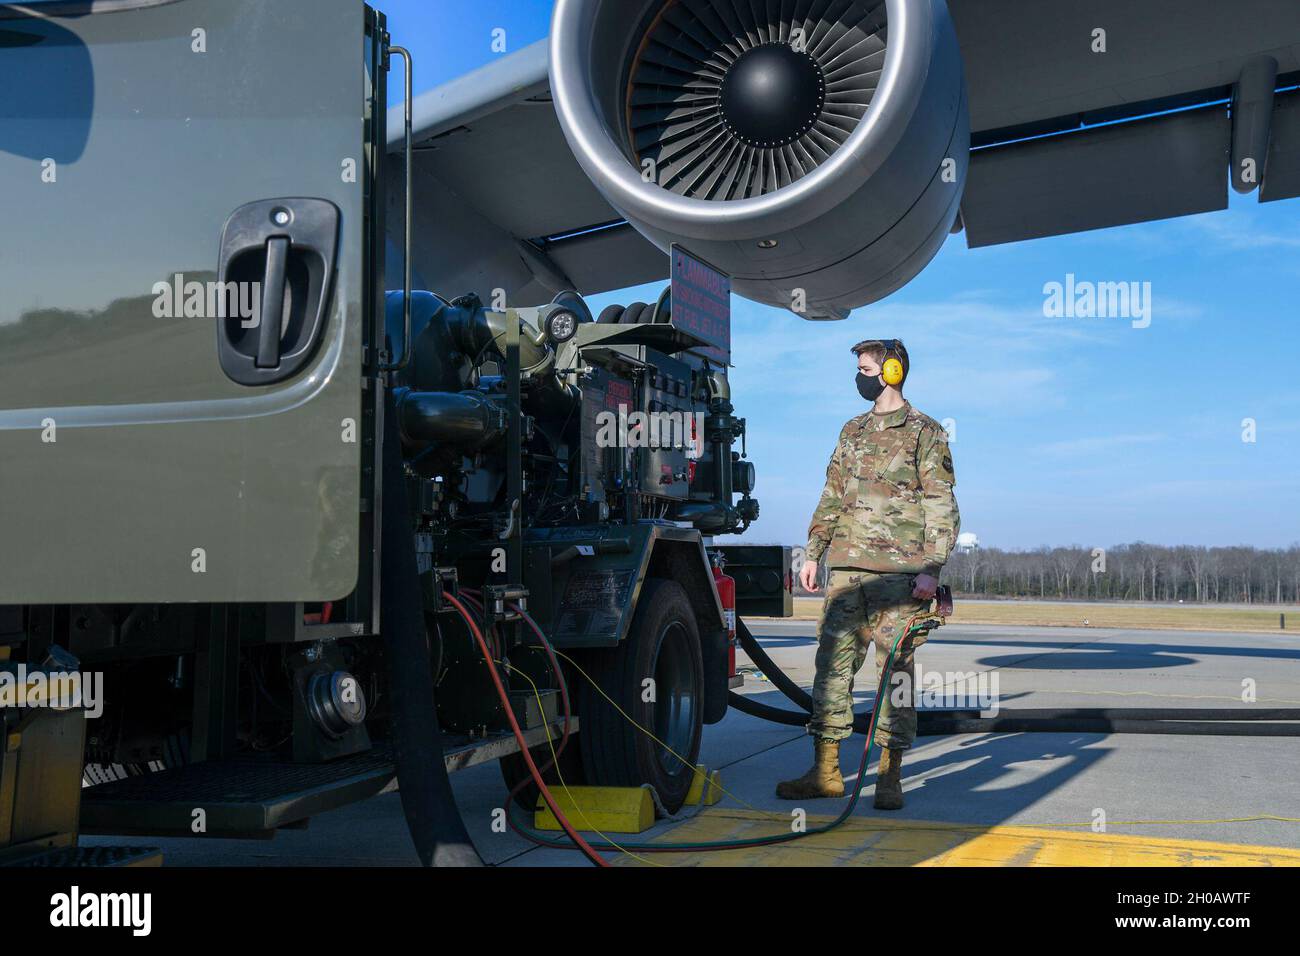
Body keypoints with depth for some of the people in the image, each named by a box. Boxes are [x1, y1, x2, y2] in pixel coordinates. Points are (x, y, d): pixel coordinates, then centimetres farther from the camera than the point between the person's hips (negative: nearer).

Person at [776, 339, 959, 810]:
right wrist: (812, 554, 15)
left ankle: (890, 774, 4)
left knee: (896, 669, -3)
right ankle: (825, 770, 8)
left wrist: (931, 569, -12)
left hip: (898, 571, -5)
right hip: (846, 567, 5)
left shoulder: (925, 432, 2)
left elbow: (941, 507, -3)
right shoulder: (852, 431, 19)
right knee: (832, 661, 2)